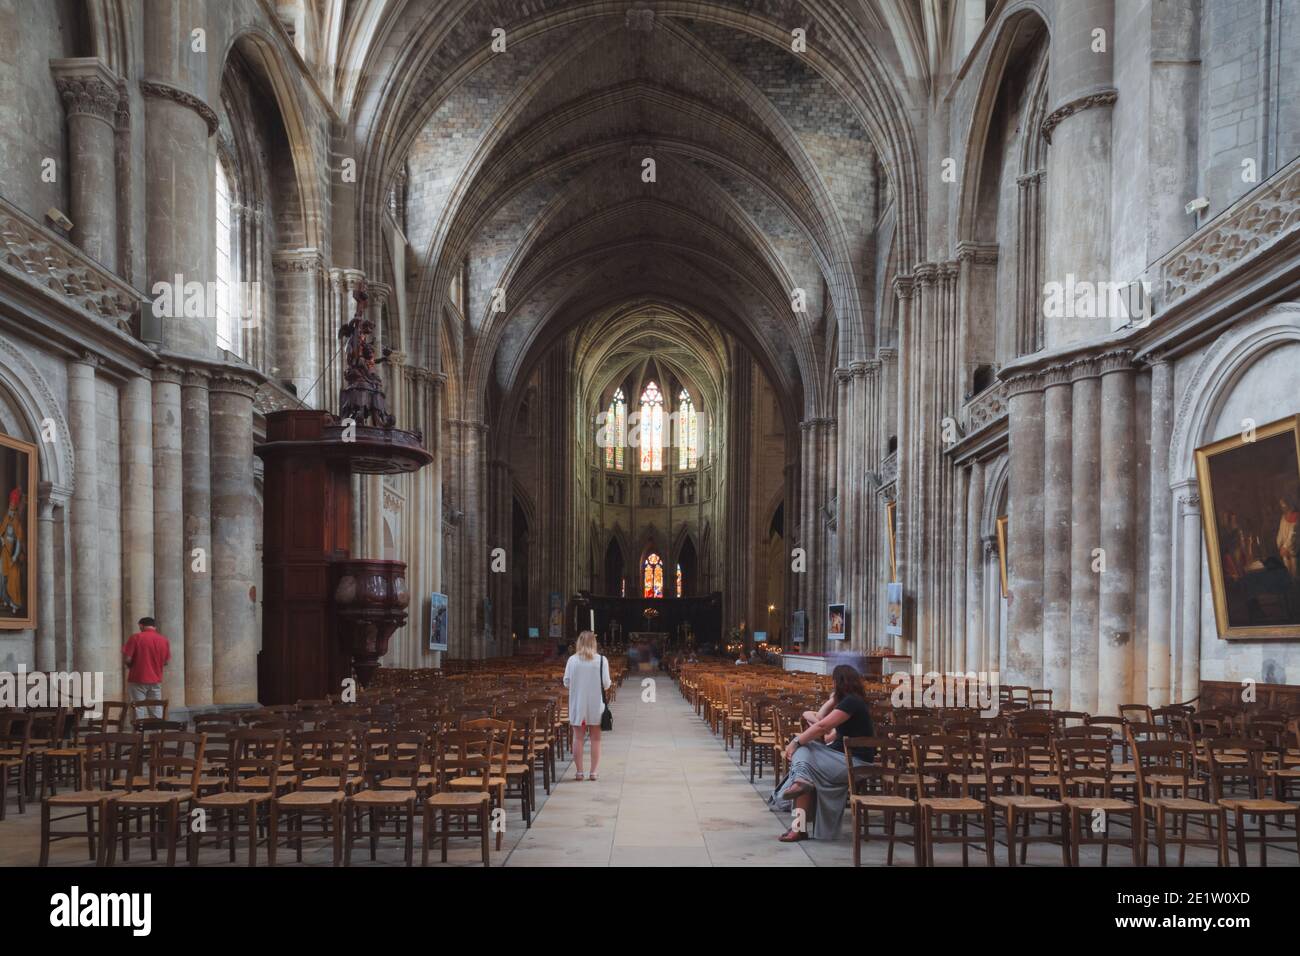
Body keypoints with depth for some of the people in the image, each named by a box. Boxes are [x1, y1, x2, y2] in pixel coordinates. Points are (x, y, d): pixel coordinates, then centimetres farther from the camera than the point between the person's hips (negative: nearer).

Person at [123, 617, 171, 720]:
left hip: (138, 680, -3)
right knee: (156, 714, 8)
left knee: (137, 712, 1)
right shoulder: (164, 640, 2)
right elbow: (166, 662, 9)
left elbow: (127, 659, -12)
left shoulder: (135, 637, -8)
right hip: (156, 681, 3)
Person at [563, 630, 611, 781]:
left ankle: (579, 771, 9)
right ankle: (594, 771, 11)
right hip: (596, 705, 0)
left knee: (578, 738, 8)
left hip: (577, 705, 0)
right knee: (595, 739, 9)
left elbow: (566, 682, -1)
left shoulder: (572, 660, -6)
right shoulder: (601, 660, -8)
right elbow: (606, 684, -8)